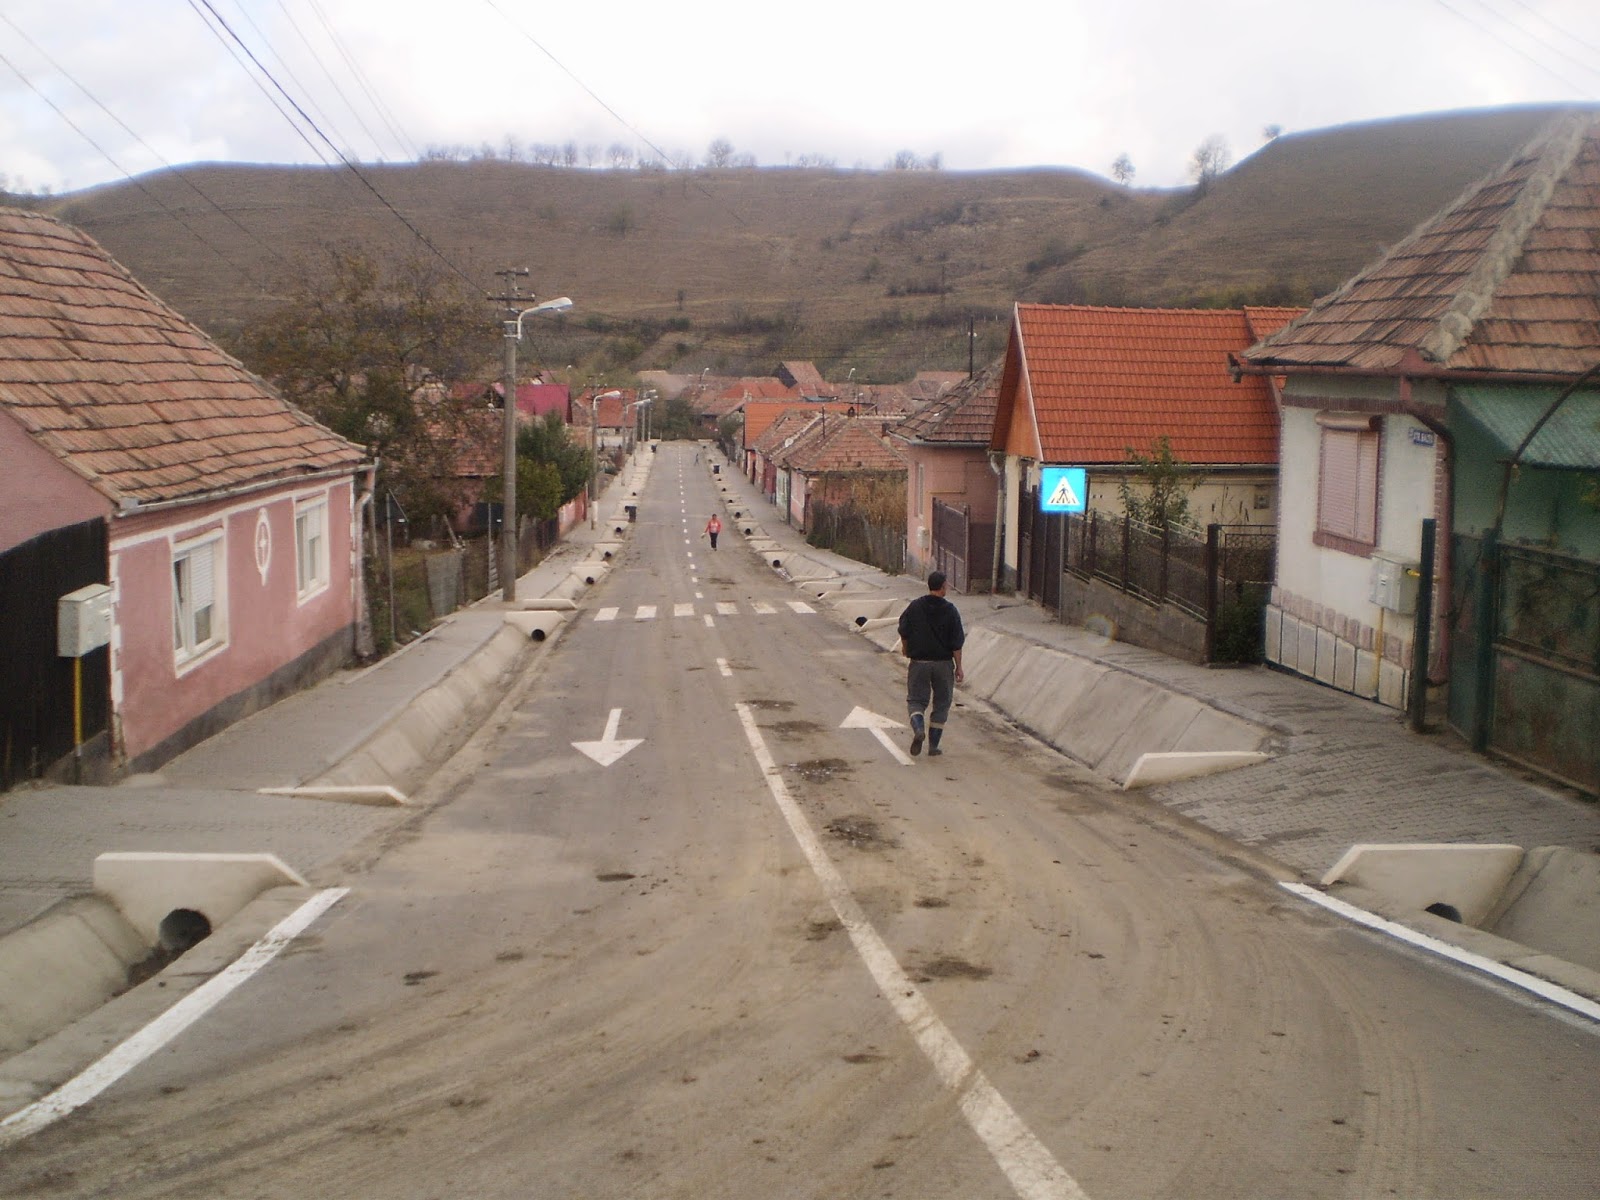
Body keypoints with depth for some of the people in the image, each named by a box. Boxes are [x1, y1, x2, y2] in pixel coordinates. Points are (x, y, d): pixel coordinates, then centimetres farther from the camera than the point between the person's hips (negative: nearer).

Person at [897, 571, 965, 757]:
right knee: (941, 703, 12)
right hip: (943, 663, -1)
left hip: (919, 662, 1)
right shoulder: (950, 610, -8)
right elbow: (956, 643, -8)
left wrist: (905, 647, 24)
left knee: (916, 699, 9)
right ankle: (933, 745, 11)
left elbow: (903, 631, 3)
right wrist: (958, 667, -1)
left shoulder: (914, 606, -4)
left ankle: (918, 728, -20)